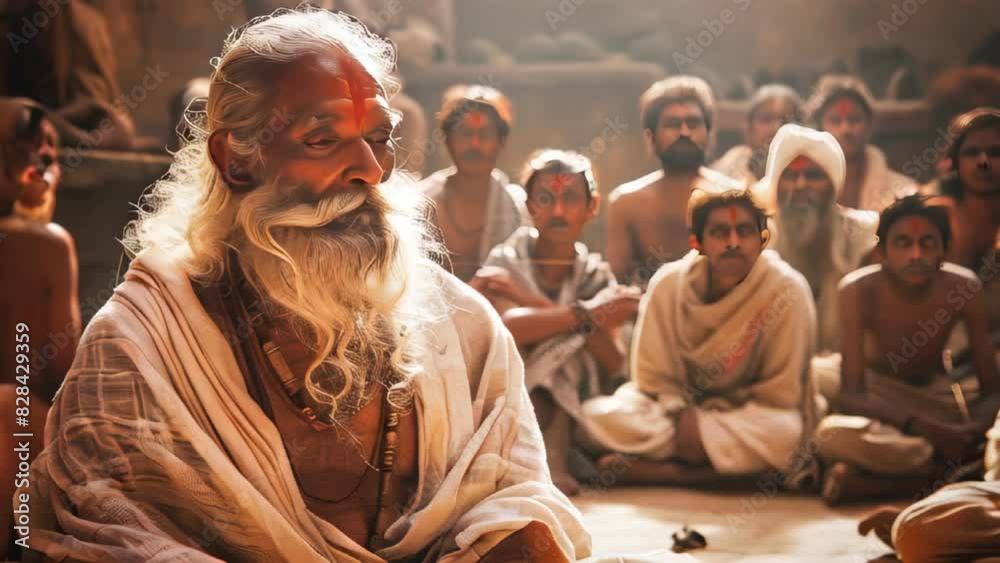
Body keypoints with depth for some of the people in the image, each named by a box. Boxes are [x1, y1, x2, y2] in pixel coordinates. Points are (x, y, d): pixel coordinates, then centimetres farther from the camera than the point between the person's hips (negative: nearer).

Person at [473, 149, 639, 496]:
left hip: (575, 416, 3)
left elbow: (614, 364, -10)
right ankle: (552, 462, -25)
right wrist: (584, 314, -24)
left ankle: (553, 461, -25)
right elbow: (500, 324, -25)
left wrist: (539, 306, -18)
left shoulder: (597, 277, 6)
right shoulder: (505, 263, -1)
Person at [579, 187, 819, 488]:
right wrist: (682, 416, -24)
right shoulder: (669, 283, -11)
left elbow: (779, 393, -13)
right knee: (599, 415, -26)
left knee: (783, 432, -38)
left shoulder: (787, 290, -17)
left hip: (747, 415, -1)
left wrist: (701, 423, -20)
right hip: (679, 405, 1)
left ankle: (652, 468, -23)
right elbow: (653, 376, -5)